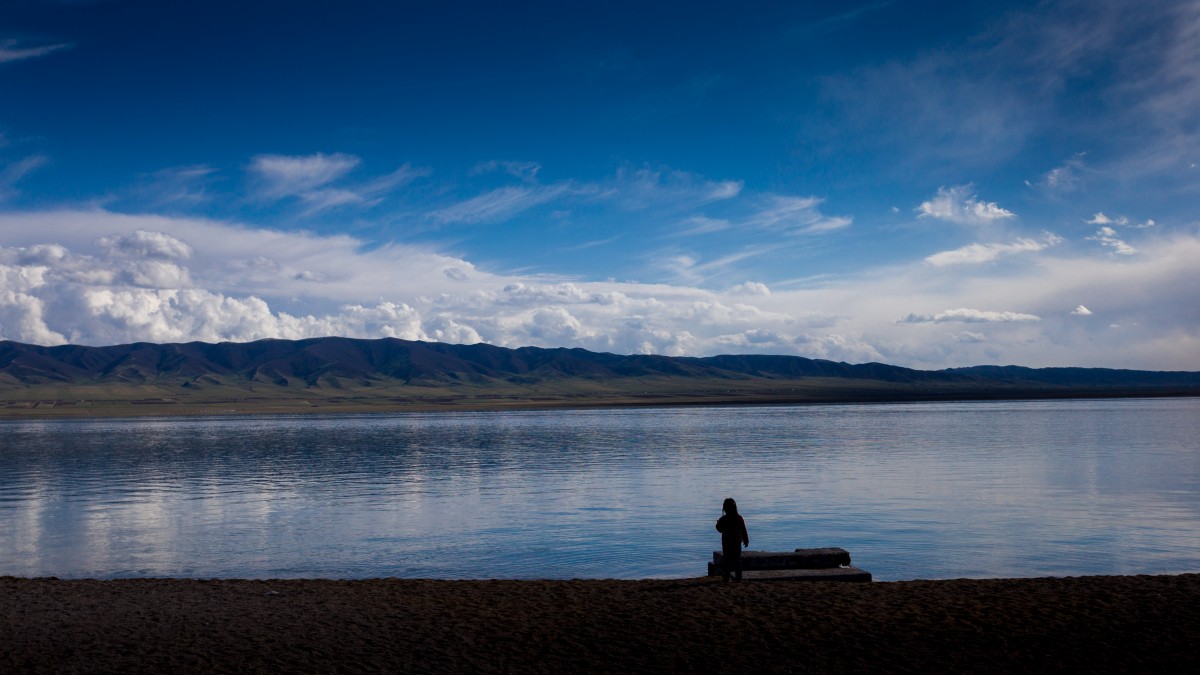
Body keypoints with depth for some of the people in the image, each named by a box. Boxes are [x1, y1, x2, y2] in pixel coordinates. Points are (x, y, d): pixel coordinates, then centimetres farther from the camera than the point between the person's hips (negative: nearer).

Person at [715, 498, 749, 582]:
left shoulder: (723, 519, -13)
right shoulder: (739, 518, -6)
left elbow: (720, 529, 1)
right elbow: (743, 530, -1)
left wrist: (718, 523, 20)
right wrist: (746, 540, 11)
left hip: (726, 542, -2)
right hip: (737, 541, 2)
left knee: (726, 559, 6)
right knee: (737, 560, 9)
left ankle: (726, 577, 6)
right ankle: (738, 577, 10)